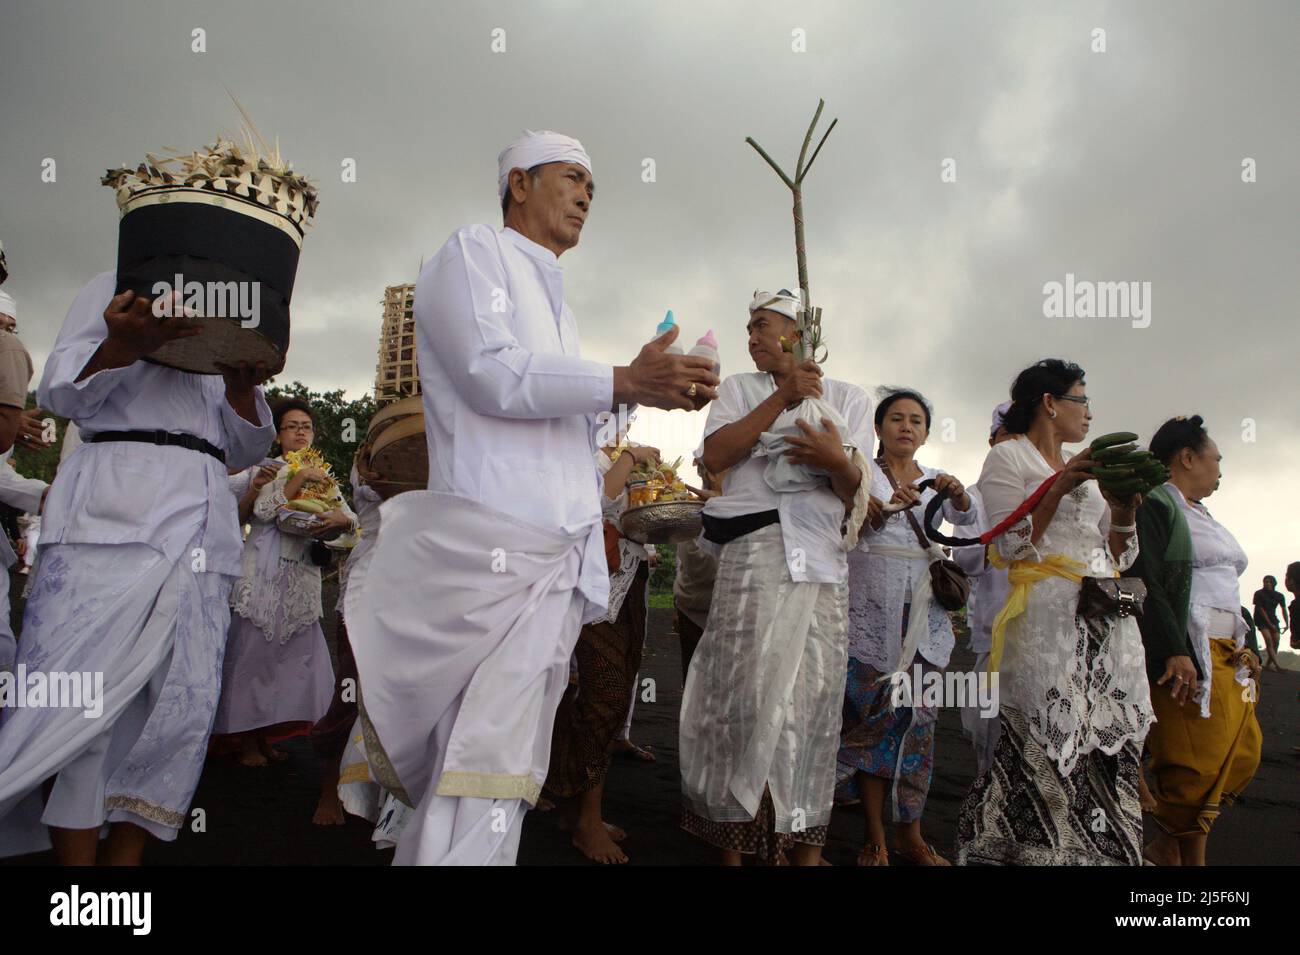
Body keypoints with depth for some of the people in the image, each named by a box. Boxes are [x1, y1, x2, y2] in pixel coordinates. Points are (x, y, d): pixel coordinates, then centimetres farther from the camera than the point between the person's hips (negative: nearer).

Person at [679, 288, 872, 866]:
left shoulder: (848, 398, 16)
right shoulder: (741, 388, 16)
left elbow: (857, 492, 9)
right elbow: (715, 456, -2)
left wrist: (838, 460, -15)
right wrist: (783, 397, -6)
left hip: (822, 560, 1)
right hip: (751, 551, -1)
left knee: (815, 691, -1)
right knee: (746, 686, -5)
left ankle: (806, 845, 7)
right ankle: (733, 840, 5)